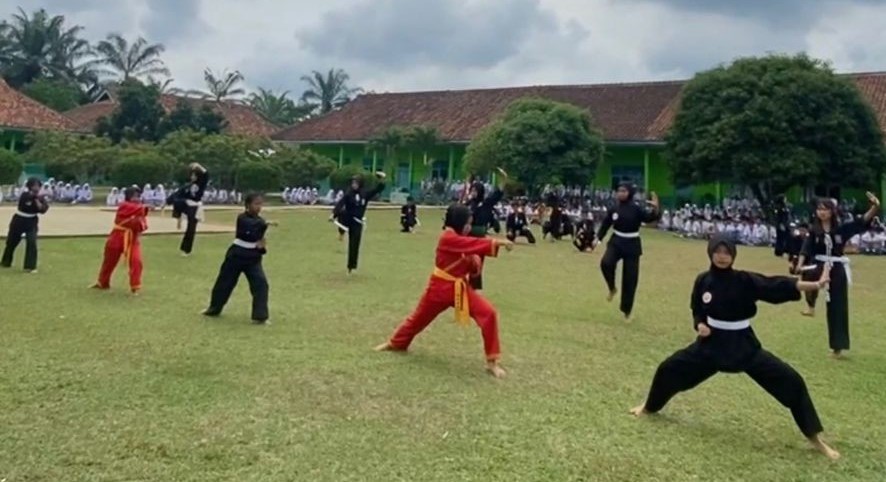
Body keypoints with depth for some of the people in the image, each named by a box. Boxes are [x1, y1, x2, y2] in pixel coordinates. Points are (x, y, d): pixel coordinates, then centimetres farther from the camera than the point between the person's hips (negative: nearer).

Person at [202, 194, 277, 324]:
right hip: (237, 255, -3)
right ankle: (214, 309, 35)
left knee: (261, 284, -12)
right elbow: (251, 226, -35)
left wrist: (262, 246, -14)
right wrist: (265, 224, -48)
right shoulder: (242, 218, -13)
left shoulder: (259, 221, 4)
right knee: (225, 282, 10)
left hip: (253, 257, 4)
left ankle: (260, 316, -5)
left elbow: (260, 238, 8)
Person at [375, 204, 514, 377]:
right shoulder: (447, 238, -20)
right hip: (441, 287, -6)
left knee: (489, 313, -13)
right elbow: (473, 243, -35)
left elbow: (473, 270, 8)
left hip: (461, 288, 6)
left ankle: (492, 361, -6)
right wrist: (497, 243, -40)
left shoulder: (462, 240, 4)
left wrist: (475, 263, -14)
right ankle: (395, 343, 43)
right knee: (419, 317, 15)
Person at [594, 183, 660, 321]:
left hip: (632, 245, -2)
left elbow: (649, 218, -23)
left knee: (630, 278, 3)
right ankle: (612, 289, 2)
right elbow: (606, 224, 9)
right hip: (616, 242, 2)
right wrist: (598, 239, 4)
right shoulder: (614, 208, -1)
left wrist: (655, 208, -41)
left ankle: (627, 310, 19)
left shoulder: (636, 209, -10)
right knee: (606, 263, -28)